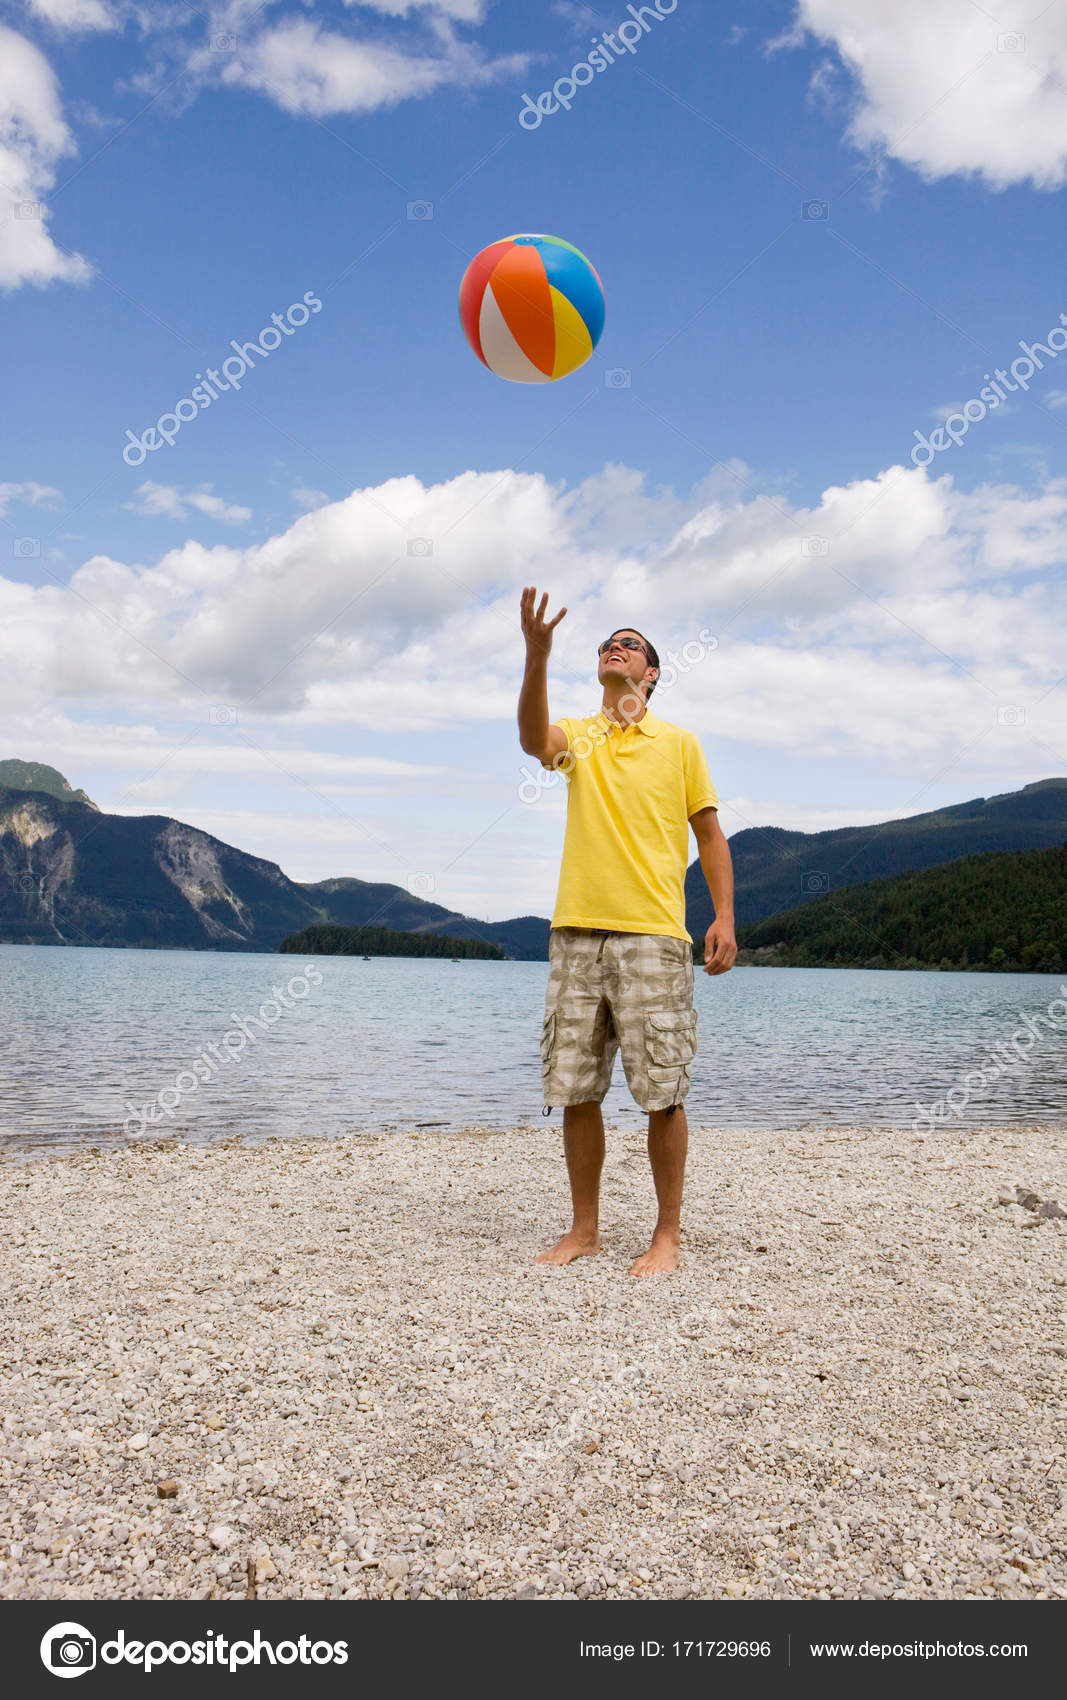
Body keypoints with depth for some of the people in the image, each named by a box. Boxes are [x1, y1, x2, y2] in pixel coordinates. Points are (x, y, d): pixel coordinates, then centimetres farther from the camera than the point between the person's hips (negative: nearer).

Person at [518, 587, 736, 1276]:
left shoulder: (680, 742, 9)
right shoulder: (575, 735, 12)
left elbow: (710, 835, 9)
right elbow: (533, 740, -13)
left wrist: (725, 916, -3)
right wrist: (538, 656, -26)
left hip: (653, 936, -2)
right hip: (576, 933, 2)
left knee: (663, 1093, -1)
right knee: (575, 1090, 7)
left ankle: (668, 1234, 13)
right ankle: (585, 1229, 20)